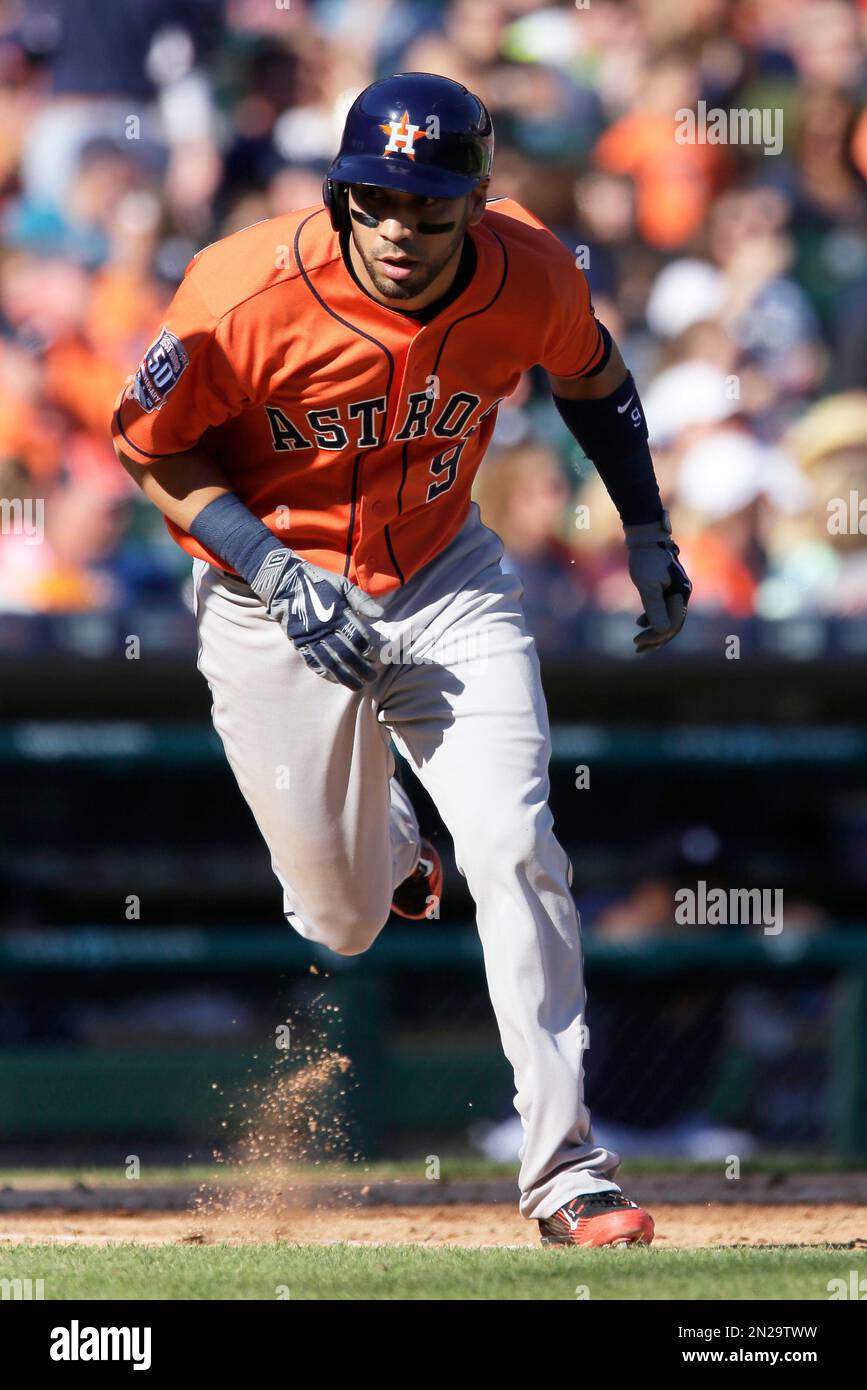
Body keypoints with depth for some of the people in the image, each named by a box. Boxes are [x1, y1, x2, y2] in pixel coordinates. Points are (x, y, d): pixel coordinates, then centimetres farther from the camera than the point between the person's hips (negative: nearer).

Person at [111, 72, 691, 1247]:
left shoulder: (531, 279, -16)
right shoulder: (245, 297, -27)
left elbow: (591, 375, 8)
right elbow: (151, 447, -12)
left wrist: (647, 532, 10)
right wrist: (275, 573, -22)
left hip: (446, 586, 1)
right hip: (274, 607, -1)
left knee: (515, 849, -17)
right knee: (342, 927, 8)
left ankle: (564, 1166, -10)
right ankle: (389, 848, 49)